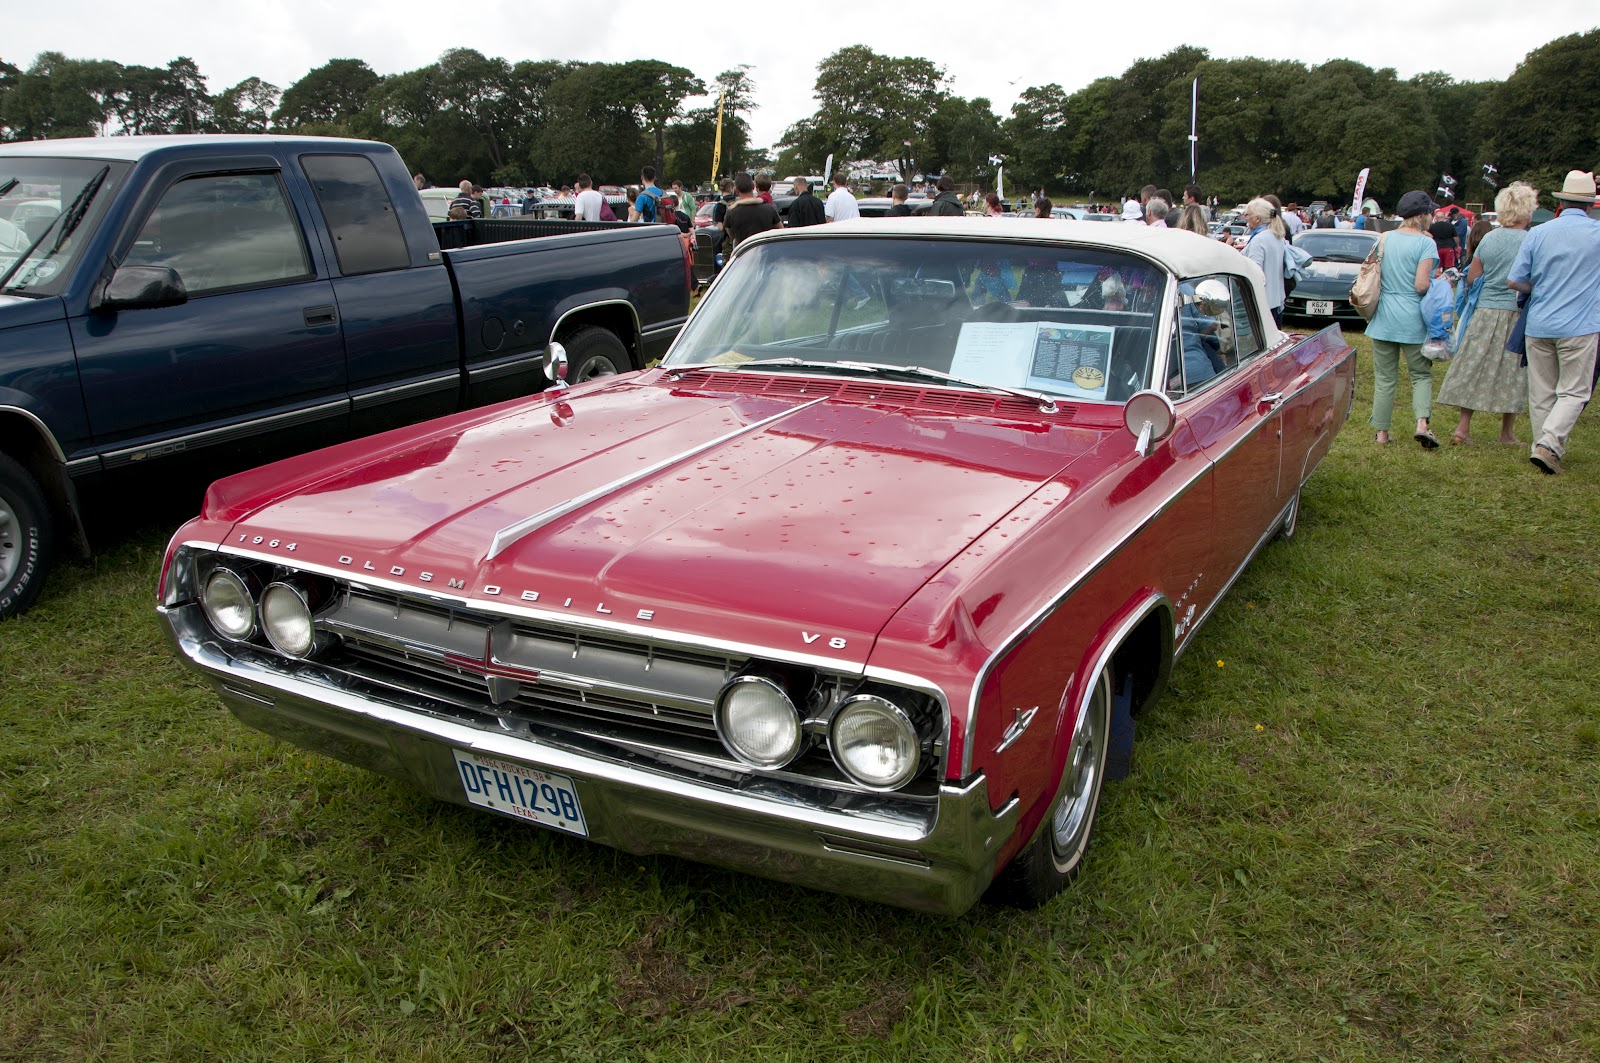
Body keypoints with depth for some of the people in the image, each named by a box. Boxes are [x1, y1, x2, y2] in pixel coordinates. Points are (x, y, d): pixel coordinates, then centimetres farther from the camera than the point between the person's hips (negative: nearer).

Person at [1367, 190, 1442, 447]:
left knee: (1384, 378, 9)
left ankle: (1381, 432, 9)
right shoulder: (1425, 242, -10)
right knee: (1422, 374, 8)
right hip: (1413, 320, -3)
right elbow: (1421, 285, -15)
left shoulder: (1384, 238, 4)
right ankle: (1422, 423, -10)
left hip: (1384, 318, 3)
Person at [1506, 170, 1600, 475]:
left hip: (1538, 326, 2)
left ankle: (1546, 449, 17)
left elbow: (1514, 281, -1)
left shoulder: (1538, 233, -1)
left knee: (1541, 393, 11)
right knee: (1573, 392, 3)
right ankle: (1548, 443, -14)